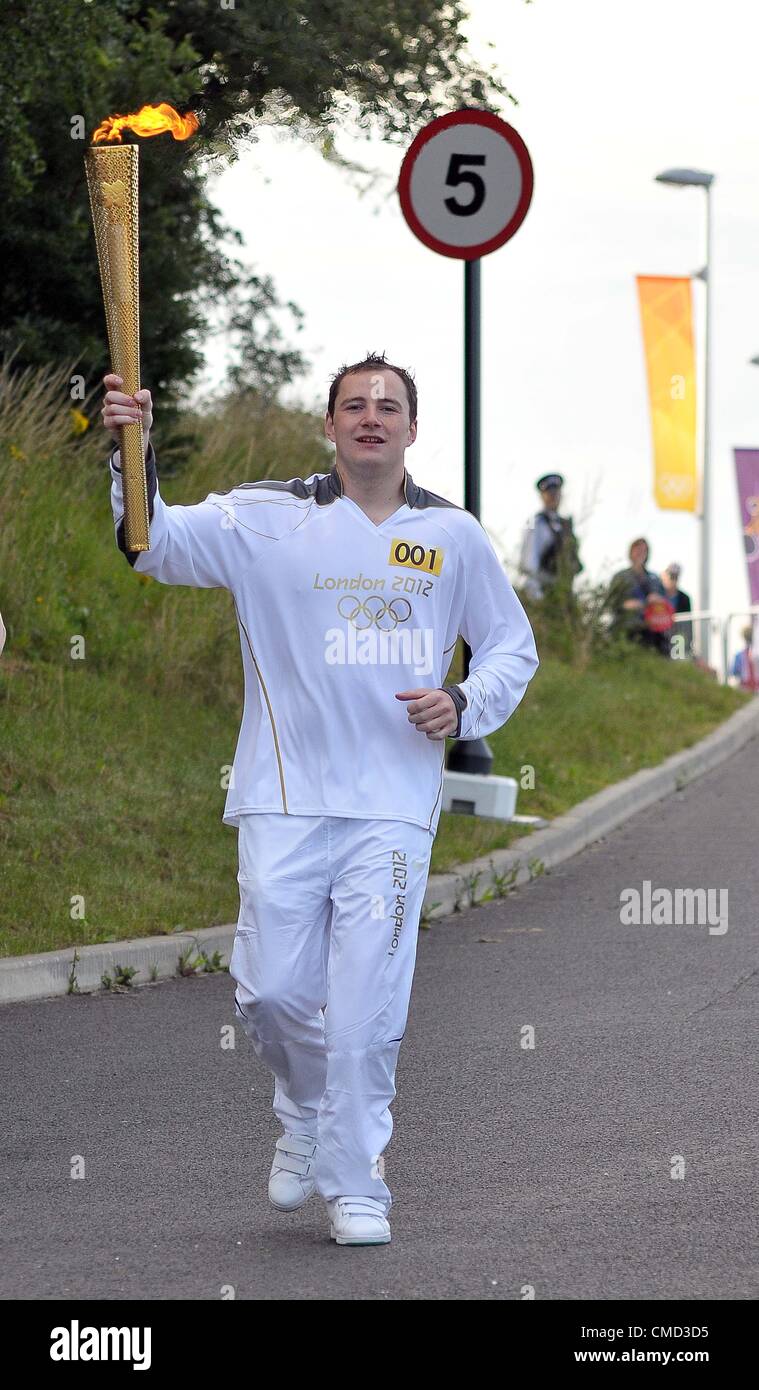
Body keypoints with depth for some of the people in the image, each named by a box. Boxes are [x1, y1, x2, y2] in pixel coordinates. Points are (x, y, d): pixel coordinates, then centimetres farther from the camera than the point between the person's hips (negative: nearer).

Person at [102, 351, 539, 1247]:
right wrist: (131, 456, -29)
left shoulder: (454, 536, 7)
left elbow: (512, 646, 17)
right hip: (285, 799, 0)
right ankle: (305, 1116, 29)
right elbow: (158, 542, -12)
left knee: (368, 1003, -3)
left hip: (393, 806, 0)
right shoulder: (267, 520, 1)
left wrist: (466, 707, -3)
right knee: (271, 989, -1)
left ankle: (355, 1185, 7)